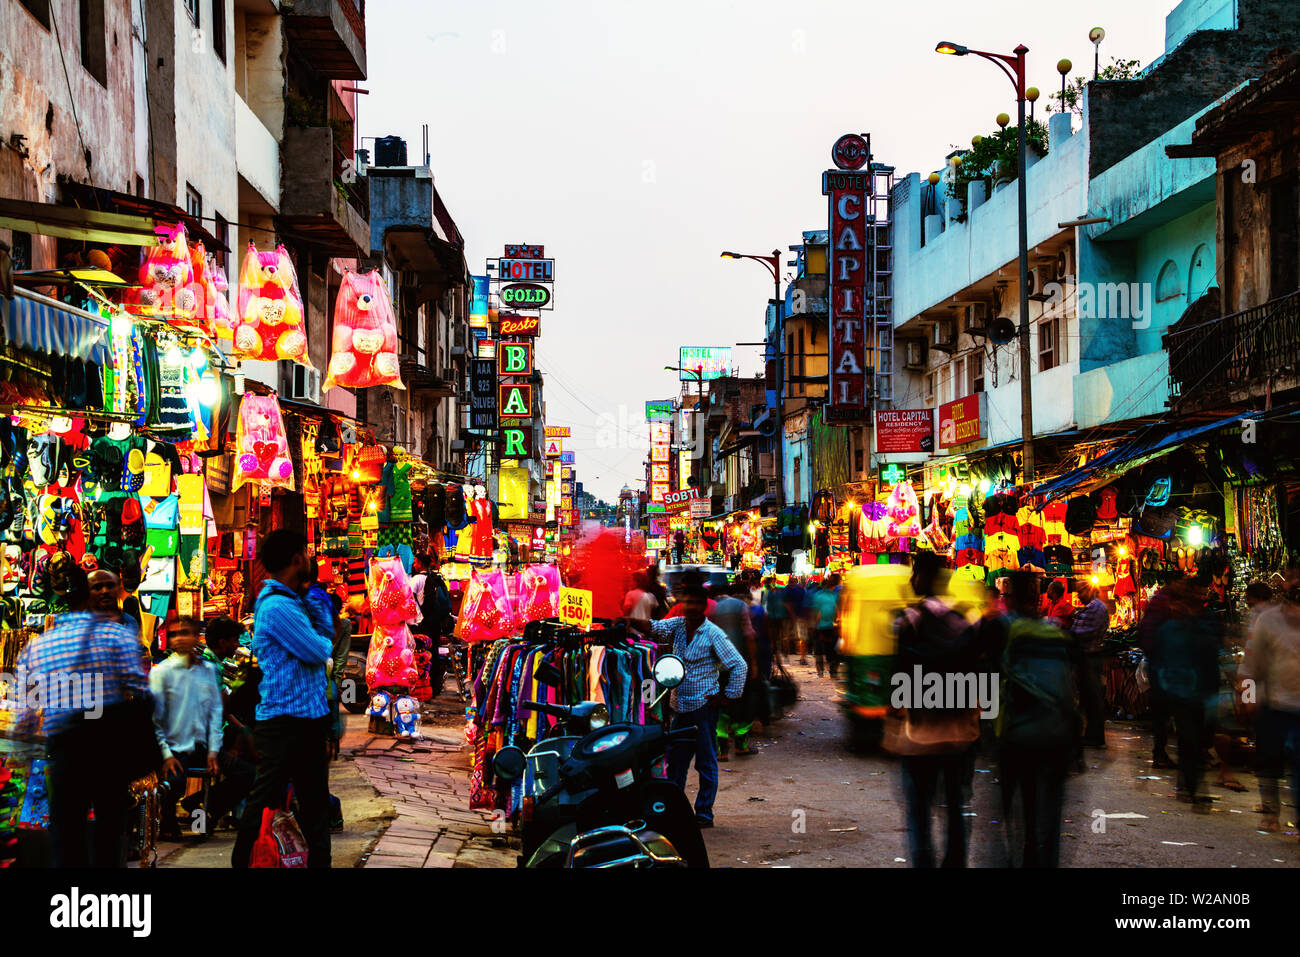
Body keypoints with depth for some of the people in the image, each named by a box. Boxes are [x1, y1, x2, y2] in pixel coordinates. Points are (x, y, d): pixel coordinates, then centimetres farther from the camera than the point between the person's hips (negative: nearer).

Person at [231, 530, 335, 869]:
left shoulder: (290, 601, 14)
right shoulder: (276, 606, -19)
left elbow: (327, 632, 13)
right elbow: (319, 652, -19)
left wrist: (308, 596, 4)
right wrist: (325, 643, 3)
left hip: (308, 720, 10)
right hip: (285, 723, -10)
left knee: (315, 802, 16)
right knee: (265, 802, -3)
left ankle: (319, 861, 25)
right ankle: (244, 861, 6)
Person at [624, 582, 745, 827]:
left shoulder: (713, 634, -8)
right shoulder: (678, 625, 7)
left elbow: (739, 666, -8)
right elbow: (655, 627, -8)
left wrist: (726, 696, -10)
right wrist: (632, 622, -27)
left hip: (704, 707, -6)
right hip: (680, 706, 6)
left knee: (706, 762, 0)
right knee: (675, 761, 11)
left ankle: (704, 813, 6)